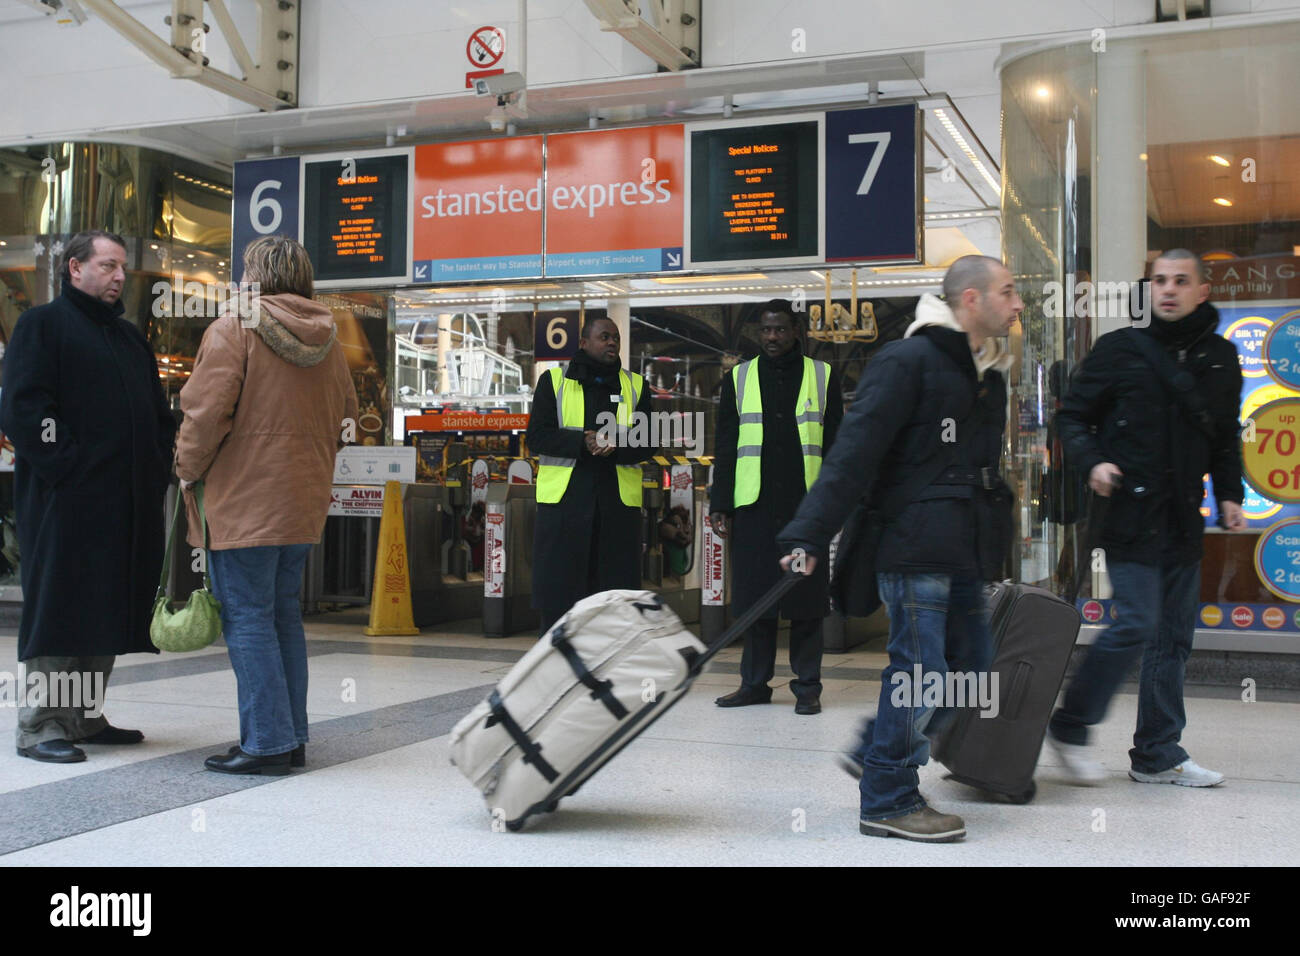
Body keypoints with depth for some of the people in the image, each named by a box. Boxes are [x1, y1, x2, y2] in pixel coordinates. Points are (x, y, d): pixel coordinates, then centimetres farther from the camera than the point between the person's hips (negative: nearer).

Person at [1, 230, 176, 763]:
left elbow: (157, 413, 26)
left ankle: (84, 718, 20)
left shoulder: (129, 336, 23)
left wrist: (157, 469, 11)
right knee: (60, 609, -5)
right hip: (67, 500, -7)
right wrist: (66, 465, -18)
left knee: (109, 610, 10)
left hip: (129, 502, 8)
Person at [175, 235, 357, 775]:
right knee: (285, 616, 14)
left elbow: (205, 410, -15)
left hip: (243, 502, -7)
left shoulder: (234, 329, -9)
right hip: (302, 505, 7)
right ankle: (293, 737, 18)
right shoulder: (327, 340, 11)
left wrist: (189, 470, 0)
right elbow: (345, 416, 17)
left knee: (247, 619, -2)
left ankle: (266, 743, -1)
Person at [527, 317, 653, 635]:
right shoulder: (554, 381, 8)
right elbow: (537, 436, -1)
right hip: (564, 499, -2)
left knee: (615, 589, 2)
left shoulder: (635, 386, 14)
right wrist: (582, 442, -17)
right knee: (558, 588, -2)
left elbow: (646, 443, 6)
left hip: (618, 501, 2)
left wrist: (617, 445, -16)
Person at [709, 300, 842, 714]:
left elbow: (836, 445, 7)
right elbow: (725, 447, 10)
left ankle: (807, 686, 10)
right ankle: (754, 683, 15)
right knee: (755, 593, 5)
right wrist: (720, 505, 3)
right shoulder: (738, 379, 11)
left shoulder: (822, 376, 8)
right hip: (754, 506, 1)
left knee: (806, 598, 2)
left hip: (806, 505, -1)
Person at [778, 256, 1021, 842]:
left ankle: (878, 753, 27)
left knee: (971, 661, 12)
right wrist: (809, 535, -21)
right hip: (914, 545, -9)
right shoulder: (908, 361, -10)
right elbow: (854, 452, -17)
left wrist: (993, 545, 22)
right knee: (920, 666, -5)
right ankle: (887, 802, 8)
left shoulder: (990, 372, 17)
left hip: (965, 552, 9)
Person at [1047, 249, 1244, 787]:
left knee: (1174, 634, 8)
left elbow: (1225, 439, 21)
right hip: (1131, 514, -5)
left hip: (1183, 520, 5)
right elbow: (1073, 415, 2)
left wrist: (1229, 494, 10)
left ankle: (1158, 754, 18)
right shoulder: (1120, 348, -1)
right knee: (1137, 624, -13)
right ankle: (1069, 727, 5)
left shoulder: (1220, 358, 11)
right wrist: (1092, 462, -14)